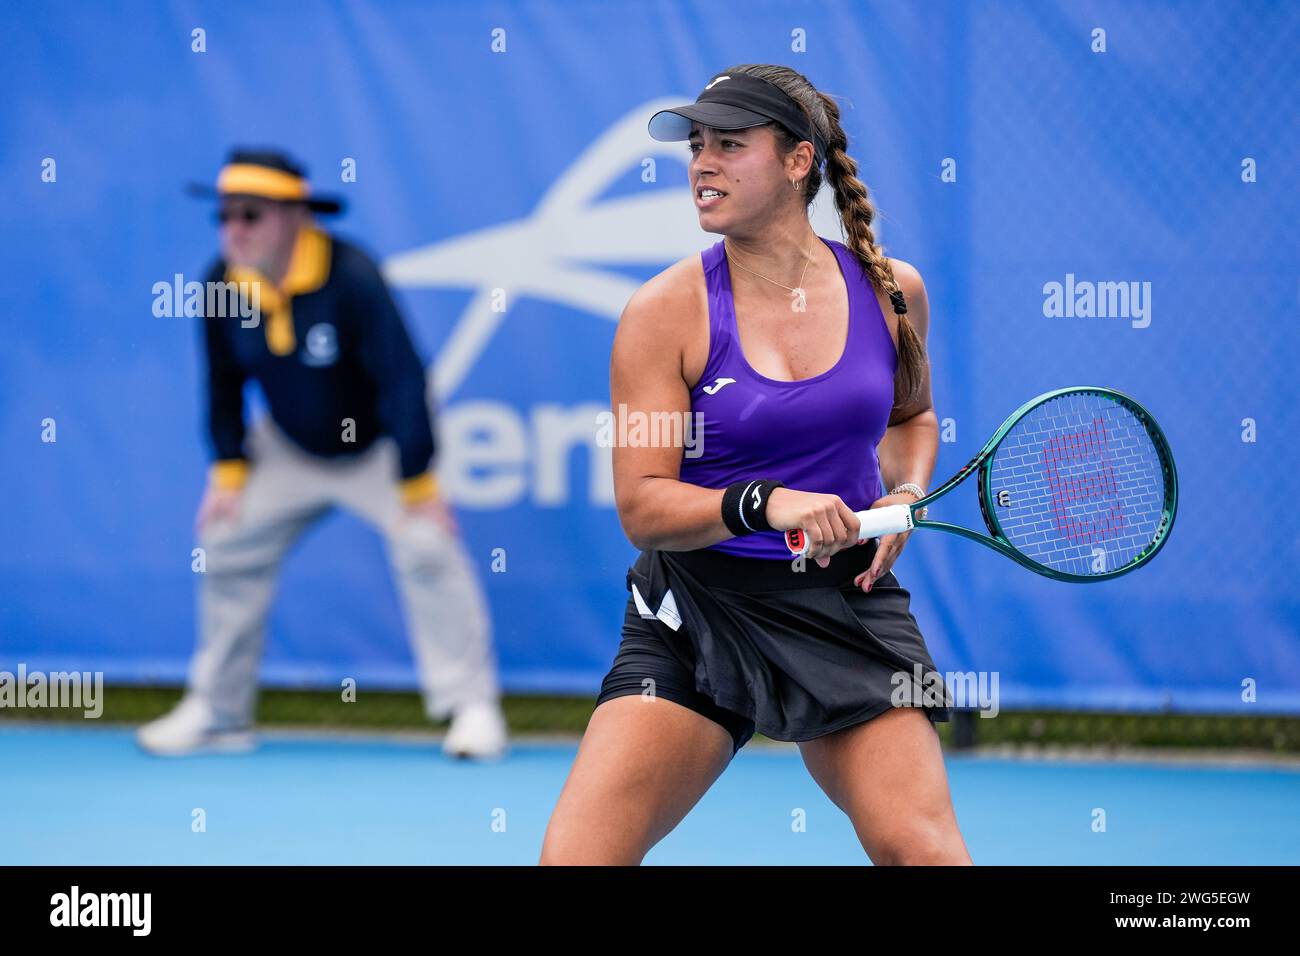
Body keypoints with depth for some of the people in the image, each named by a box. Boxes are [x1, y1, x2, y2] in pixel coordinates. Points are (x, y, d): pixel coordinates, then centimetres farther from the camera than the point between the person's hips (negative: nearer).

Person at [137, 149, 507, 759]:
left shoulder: (351, 279, -31)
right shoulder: (222, 287, -15)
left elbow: (402, 379, -27)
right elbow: (224, 383, 2)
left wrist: (418, 485, -26)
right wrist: (229, 470, 0)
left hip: (376, 449, -5)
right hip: (287, 451, 5)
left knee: (428, 549, -21)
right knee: (227, 551, 4)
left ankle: (473, 707, -13)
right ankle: (216, 712, 18)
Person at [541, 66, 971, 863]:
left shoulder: (892, 290, 2)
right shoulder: (665, 313, -8)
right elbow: (642, 506, -12)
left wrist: (906, 495, 2)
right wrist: (765, 503, -28)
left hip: (846, 602, 2)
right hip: (698, 612, -2)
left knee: (923, 849, -12)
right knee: (577, 855, -14)